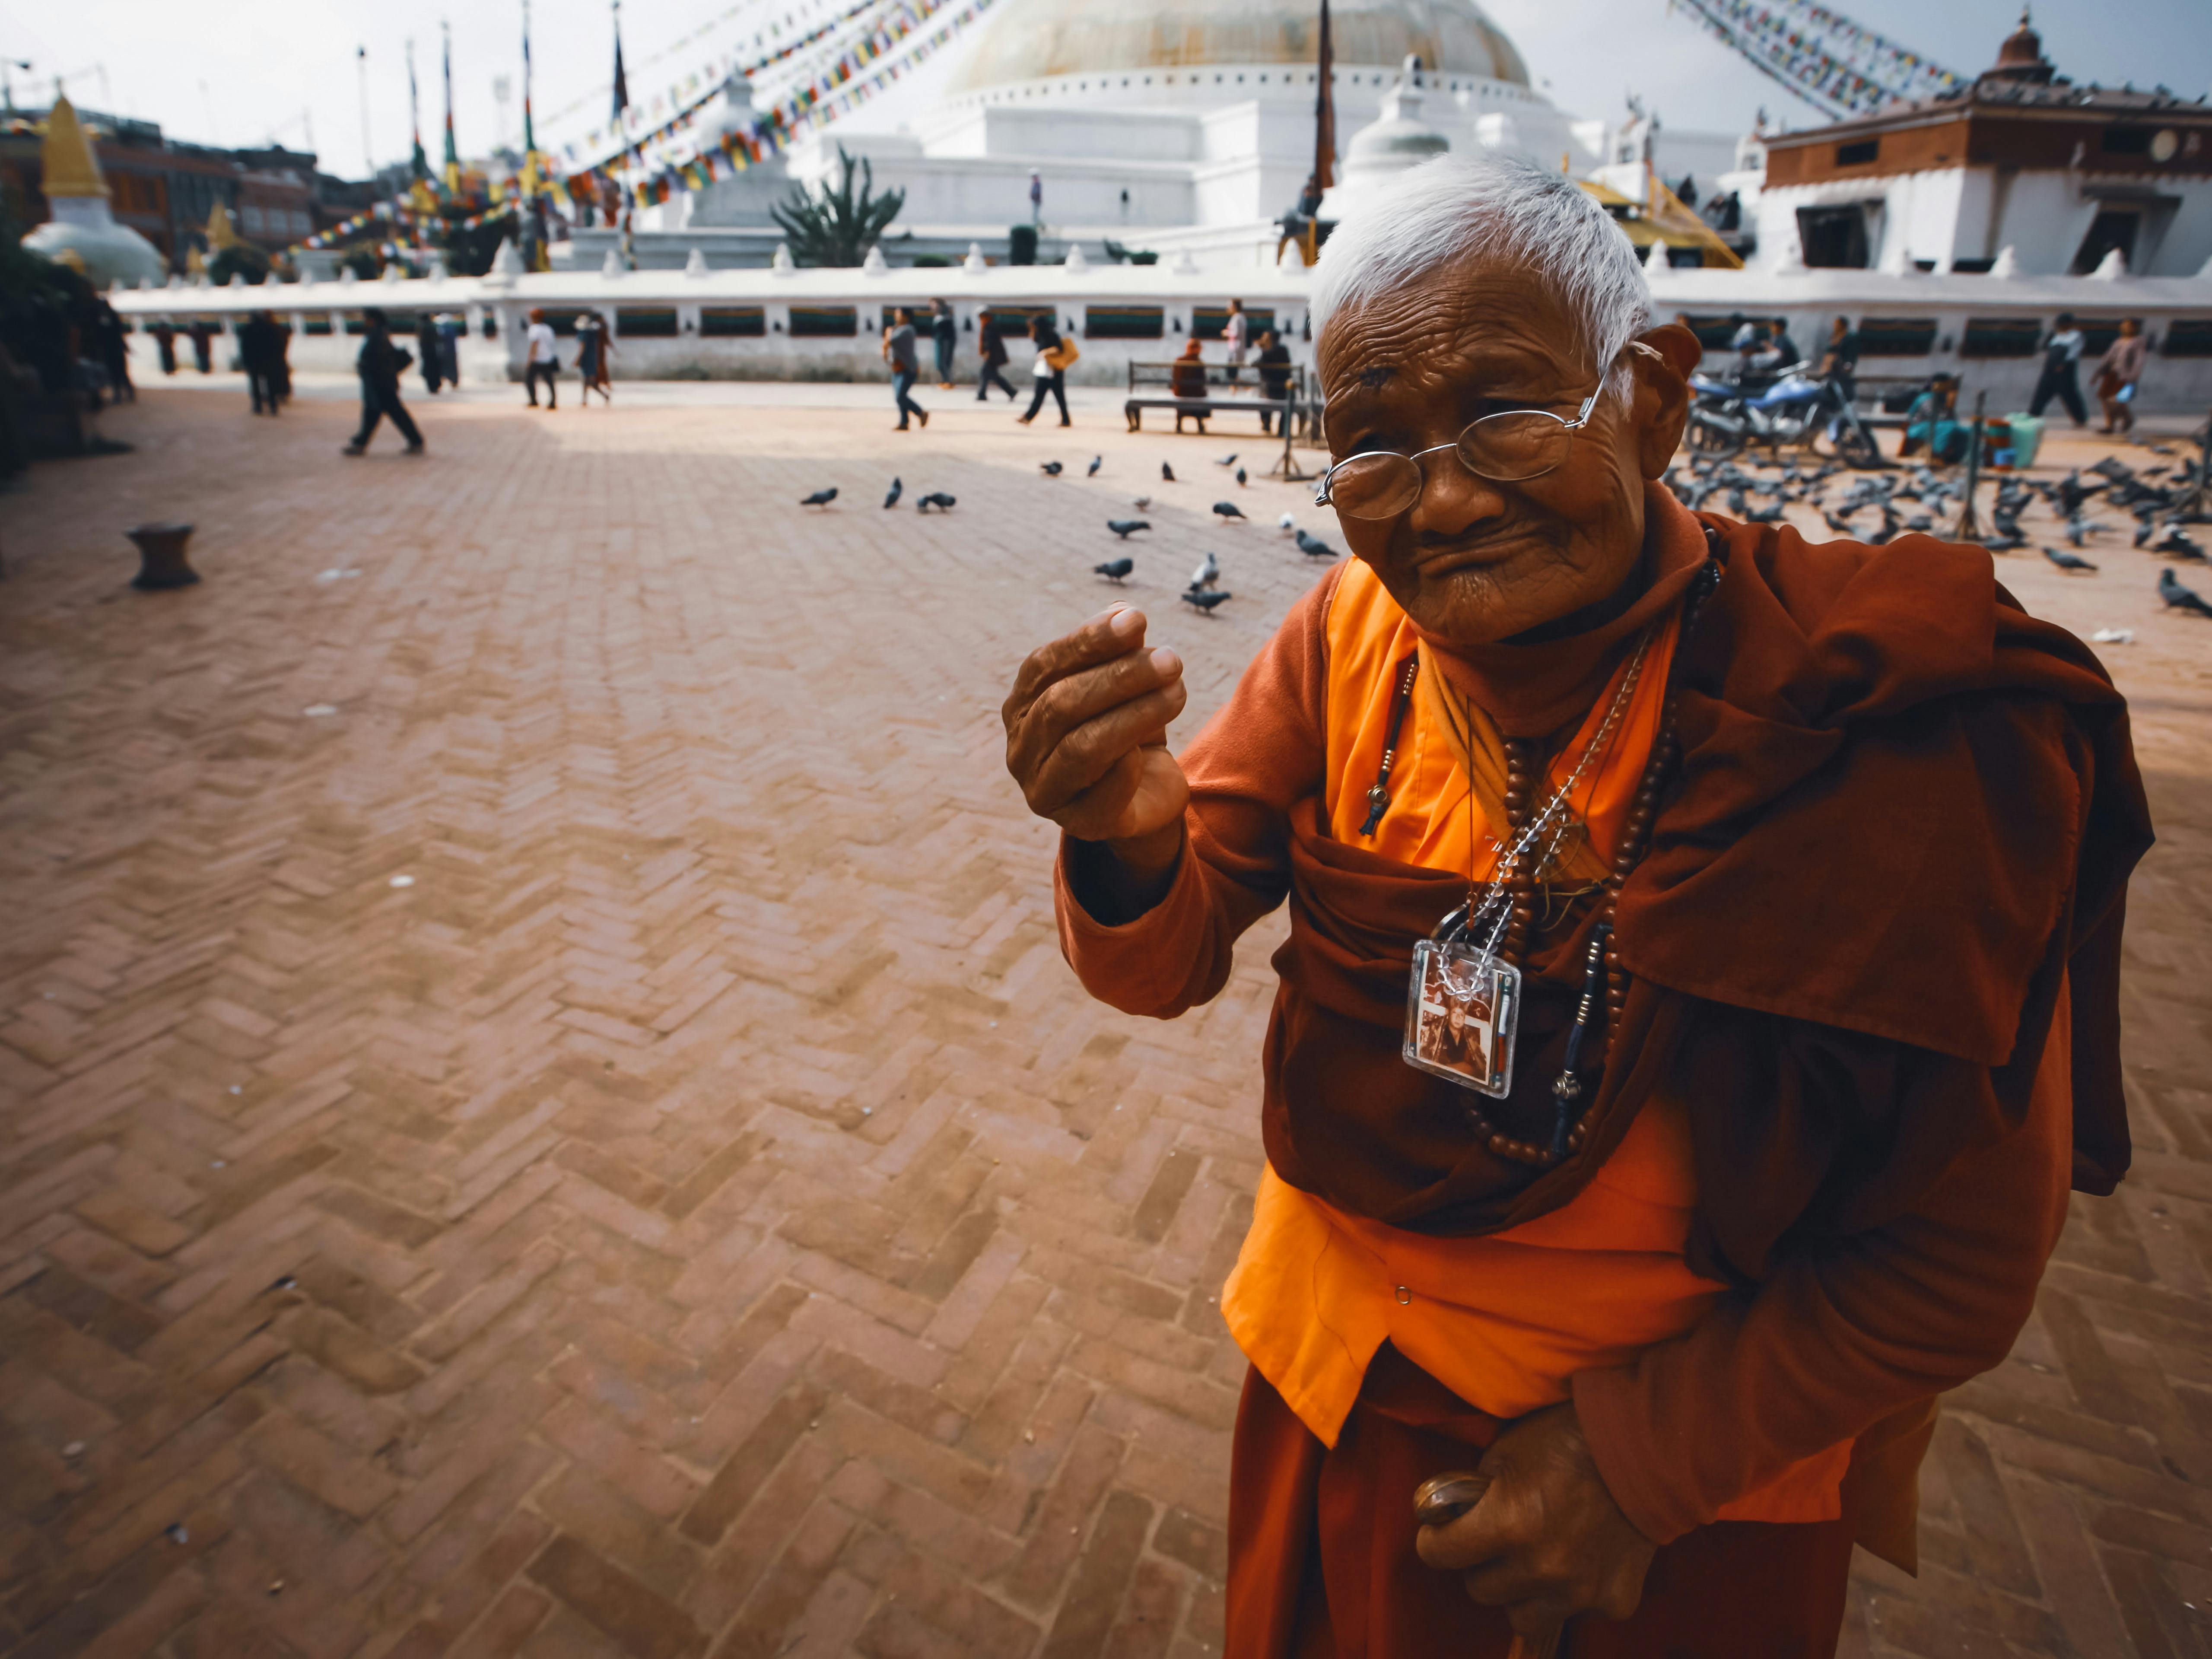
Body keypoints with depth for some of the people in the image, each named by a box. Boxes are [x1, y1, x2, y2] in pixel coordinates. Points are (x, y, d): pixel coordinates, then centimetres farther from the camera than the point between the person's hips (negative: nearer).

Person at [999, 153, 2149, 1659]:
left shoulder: (1880, 730, -25)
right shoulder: (1354, 635, -14)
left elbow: (1964, 1255, -16)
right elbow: (1170, 964, -15)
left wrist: (1640, 1461, -19)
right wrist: (1128, 849, -36)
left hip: (1700, 1456, -3)